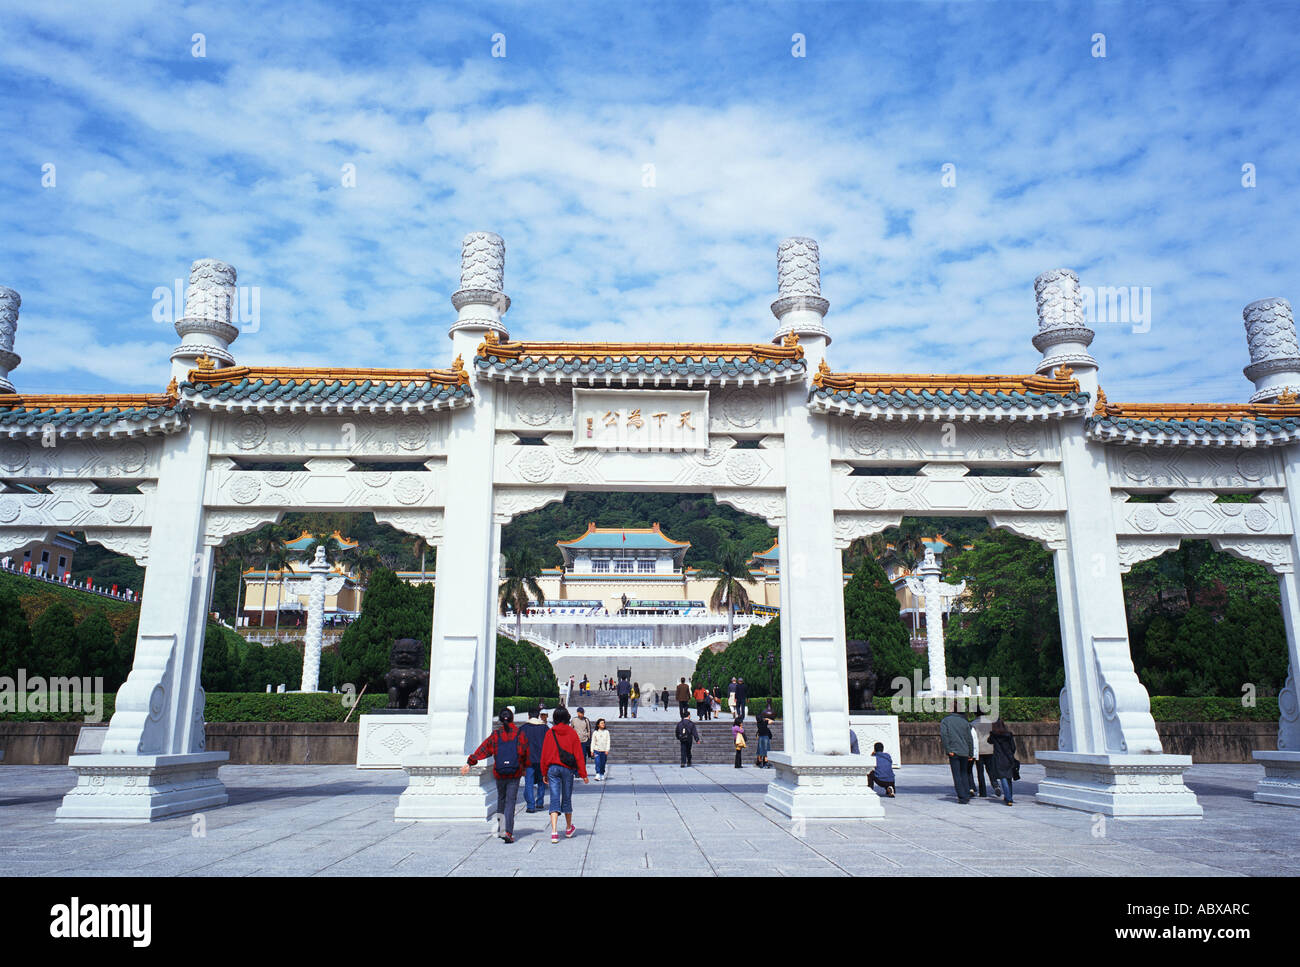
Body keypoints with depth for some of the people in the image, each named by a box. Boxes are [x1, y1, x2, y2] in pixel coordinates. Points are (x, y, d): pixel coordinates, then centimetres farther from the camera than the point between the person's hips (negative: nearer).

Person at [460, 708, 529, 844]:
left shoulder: (495, 735, 0)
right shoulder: (520, 735, -2)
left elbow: (482, 750, 0)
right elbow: (526, 755, 7)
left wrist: (470, 763, 4)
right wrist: (524, 768, 23)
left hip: (499, 774, 2)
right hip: (514, 774, -2)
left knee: (501, 799, 19)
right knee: (510, 802, -1)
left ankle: (501, 829, 21)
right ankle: (508, 832, -15)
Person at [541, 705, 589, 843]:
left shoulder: (550, 733, 0)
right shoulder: (572, 733, -2)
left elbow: (544, 755, 4)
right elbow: (578, 755, -2)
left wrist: (544, 773, 13)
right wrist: (583, 774, 2)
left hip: (552, 769, 0)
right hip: (567, 769, 0)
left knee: (554, 799, -2)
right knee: (567, 798, 15)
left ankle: (554, 832, -15)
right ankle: (569, 829, 33)